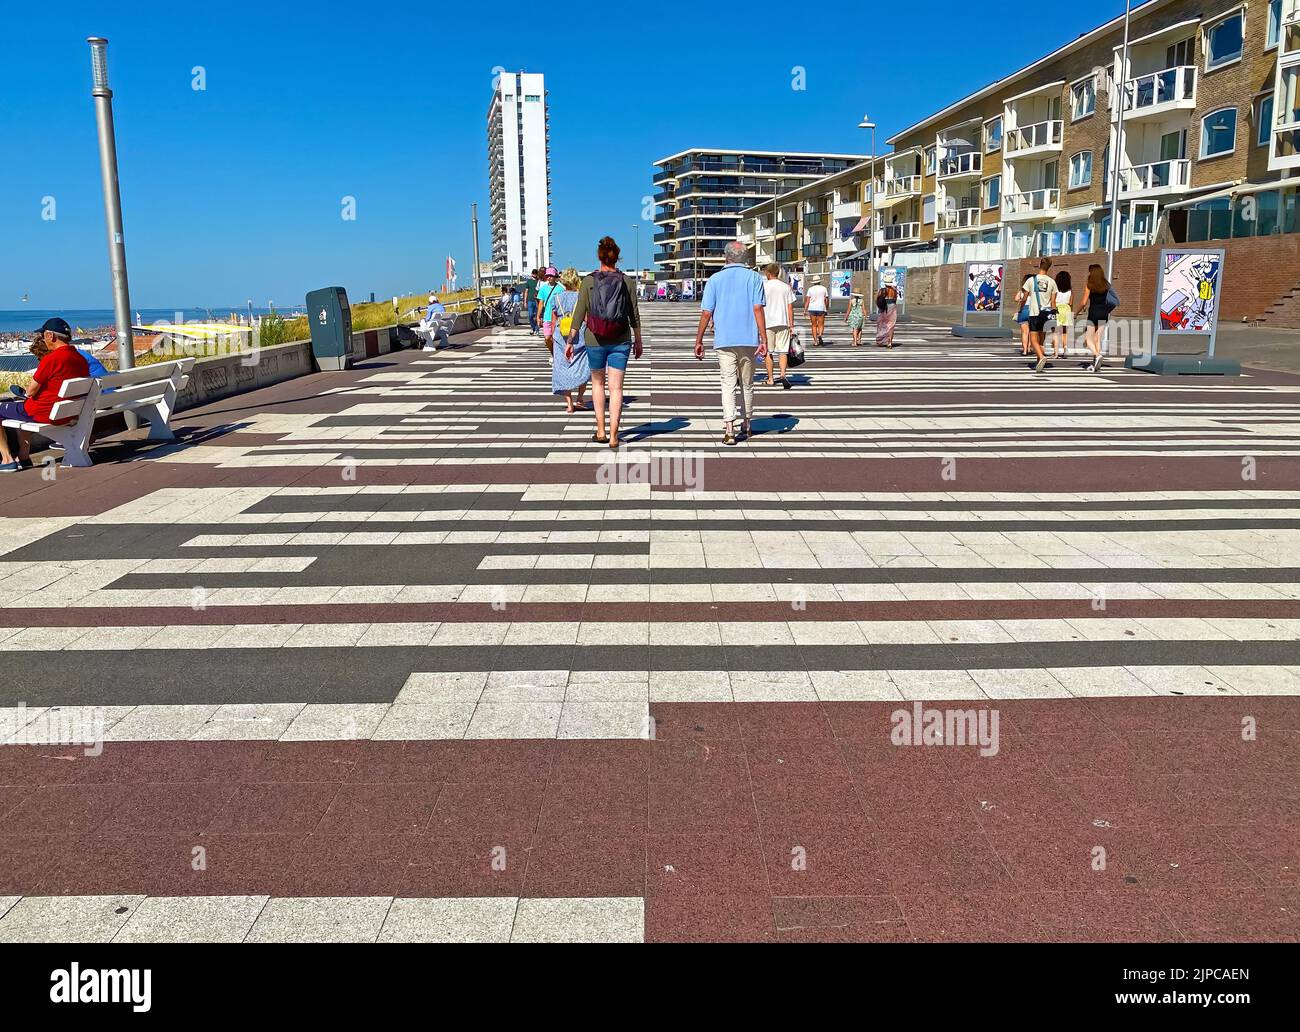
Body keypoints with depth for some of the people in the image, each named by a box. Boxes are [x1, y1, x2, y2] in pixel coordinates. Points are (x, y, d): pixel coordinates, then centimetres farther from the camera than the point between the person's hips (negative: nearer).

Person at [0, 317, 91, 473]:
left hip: (43, 414, -8)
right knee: (20, 405, 35)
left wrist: (28, 393, 8)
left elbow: (31, 392, -16)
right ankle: (24, 457, 31)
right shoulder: (81, 359, 1)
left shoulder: (51, 358, -22)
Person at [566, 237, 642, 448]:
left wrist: (570, 341, 0)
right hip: (621, 341, 0)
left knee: (597, 383, 18)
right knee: (616, 388, 3)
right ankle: (613, 436, -1)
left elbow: (579, 313, -6)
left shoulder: (588, 281, -5)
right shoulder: (627, 282, -2)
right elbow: (634, 315, 3)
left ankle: (600, 431, 18)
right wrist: (638, 341, 14)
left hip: (595, 340, 0)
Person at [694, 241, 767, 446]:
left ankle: (729, 429, -14)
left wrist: (699, 341, 7)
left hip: (724, 340, -1)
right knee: (747, 384, 15)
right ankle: (746, 424, 27)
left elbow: (706, 313, 0)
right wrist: (763, 339, -6)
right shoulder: (754, 277, 4)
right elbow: (758, 309, -6)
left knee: (728, 384, -2)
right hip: (748, 339, 1)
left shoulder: (715, 279, 4)